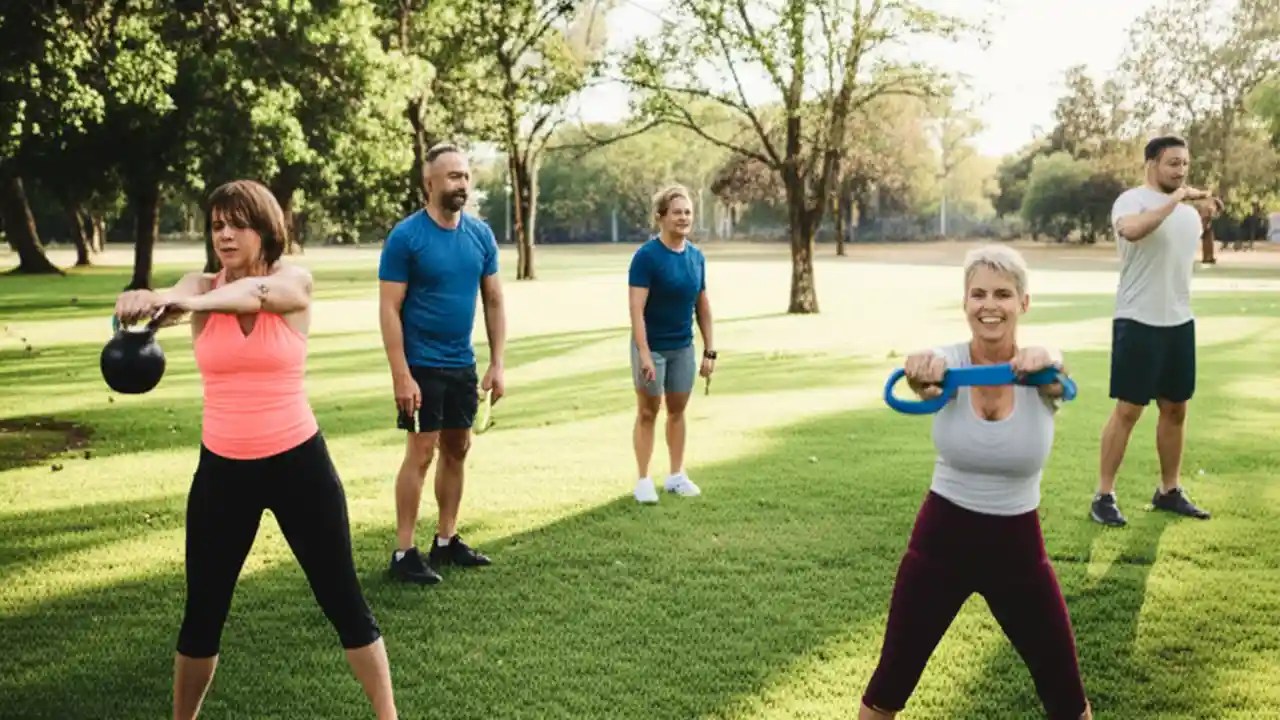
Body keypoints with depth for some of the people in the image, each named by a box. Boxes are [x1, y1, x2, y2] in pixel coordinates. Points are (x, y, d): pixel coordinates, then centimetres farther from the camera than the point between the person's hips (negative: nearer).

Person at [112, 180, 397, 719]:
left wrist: (191, 302, -51)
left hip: (298, 462, -2)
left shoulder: (294, 282, -7)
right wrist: (145, 301, -50)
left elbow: (255, 291, -31)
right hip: (222, 469, 2)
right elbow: (174, 300, -25)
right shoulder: (201, 286, -1)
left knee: (343, 600, 5)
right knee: (202, 611, 11)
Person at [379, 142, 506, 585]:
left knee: (457, 450, 11)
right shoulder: (405, 236, -12)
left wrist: (497, 364, 3)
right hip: (422, 365, -6)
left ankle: (446, 541, 24)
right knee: (421, 452, -4)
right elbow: (389, 310, -13)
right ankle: (404, 553, 5)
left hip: (463, 365, 6)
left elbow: (494, 302, 8)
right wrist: (401, 375, -18)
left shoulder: (481, 234, 3)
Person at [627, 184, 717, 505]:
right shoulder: (646, 256, -16)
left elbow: (703, 306, 8)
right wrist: (644, 354, -26)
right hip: (652, 346, -5)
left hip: (683, 347, 5)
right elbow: (636, 310, -20)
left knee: (677, 410, 14)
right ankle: (643, 480, 15)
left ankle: (677, 475, 26)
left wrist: (709, 350, 7)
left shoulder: (697, 256, 1)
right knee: (648, 412, 5)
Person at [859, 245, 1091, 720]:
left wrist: (1045, 360, -60)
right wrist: (921, 371, -60)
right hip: (941, 539, 0)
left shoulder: (1040, 373, -11)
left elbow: (1059, 373, -36)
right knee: (891, 681, 8)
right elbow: (923, 376, -35)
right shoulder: (948, 364, -11)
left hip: (1017, 546, 0)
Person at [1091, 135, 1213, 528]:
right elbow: (1131, 230, -35)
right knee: (1127, 409, -4)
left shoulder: (1189, 209, 13)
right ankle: (1104, 496, 4)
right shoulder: (1132, 200, -11)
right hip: (1139, 322, -7)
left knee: (1175, 408, 12)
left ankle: (1169, 491, 25)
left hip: (1180, 322, 7)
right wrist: (1174, 200, -31)